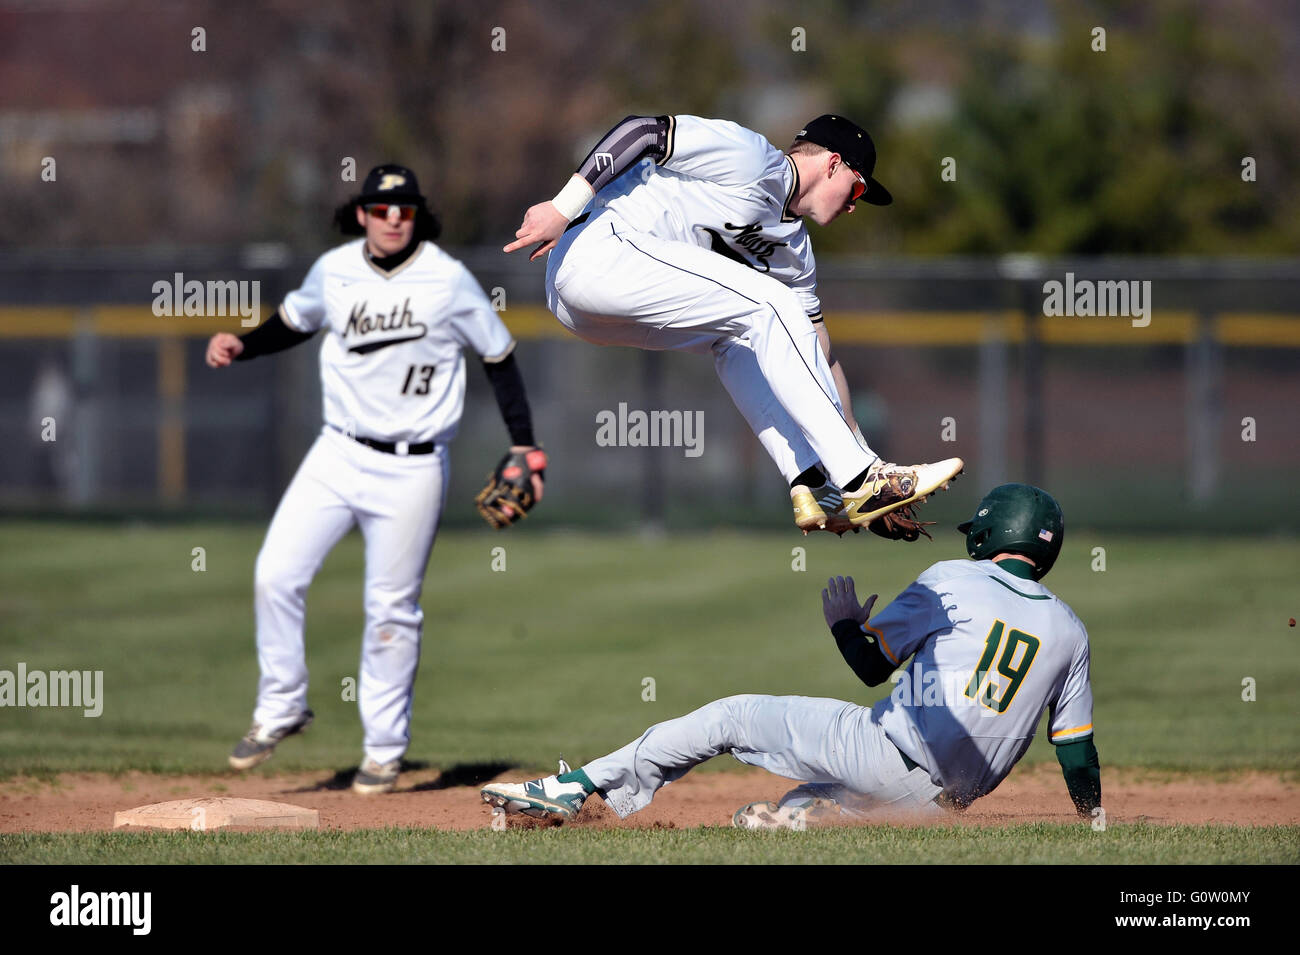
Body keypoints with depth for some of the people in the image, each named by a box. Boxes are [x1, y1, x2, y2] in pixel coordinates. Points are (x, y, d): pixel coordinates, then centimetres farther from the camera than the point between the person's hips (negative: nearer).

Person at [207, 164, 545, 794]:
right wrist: (241, 348, 1)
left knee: (392, 608, 2)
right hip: (338, 455, 3)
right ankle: (281, 707, 11)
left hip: (413, 469, -3)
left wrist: (525, 448, -3)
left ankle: (385, 748, 16)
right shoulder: (333, 271, 1)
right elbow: (295, 323, 20)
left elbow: (498, 357, 1)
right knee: (276, 576, -9)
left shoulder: (449, 281, -9)